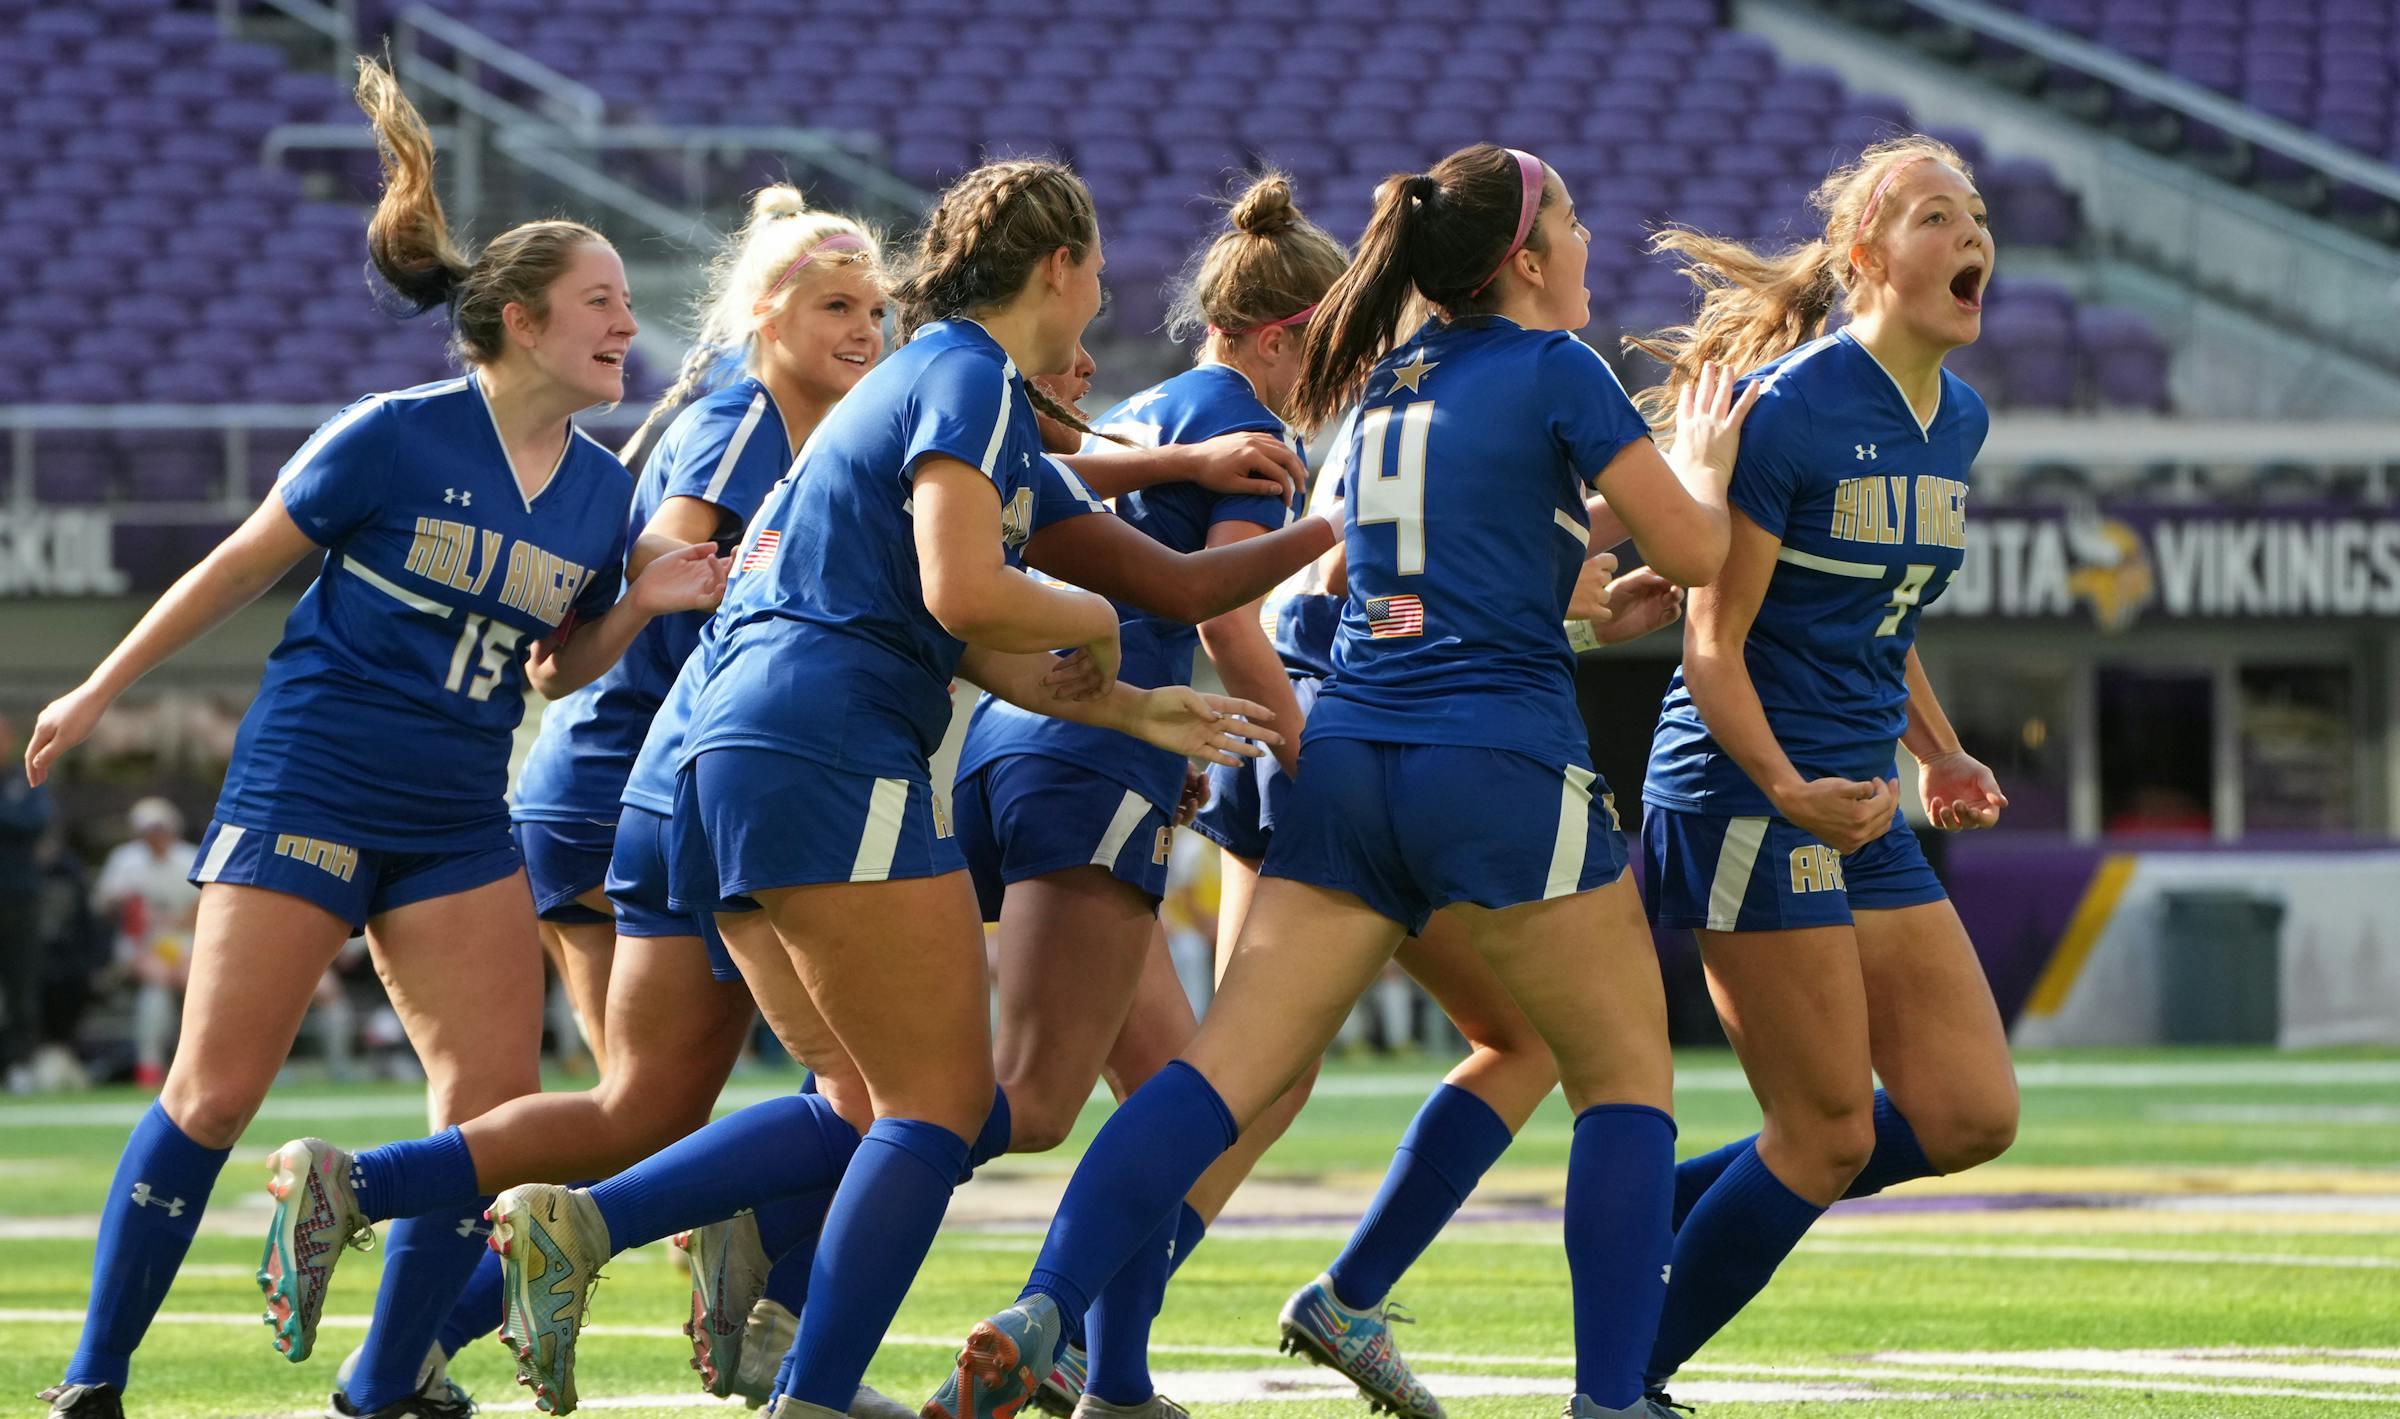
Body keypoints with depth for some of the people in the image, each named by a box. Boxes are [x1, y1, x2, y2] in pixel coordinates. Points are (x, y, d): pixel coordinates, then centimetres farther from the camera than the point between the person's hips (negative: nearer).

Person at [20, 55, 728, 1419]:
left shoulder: (601, 490, 5)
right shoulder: (396, 438, -11)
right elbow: (240, 565, -1)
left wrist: (641, 605, -2)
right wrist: (101, 692, 4)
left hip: (459, 819, 6)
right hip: (311, 780, -5)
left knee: (499, 1101, -5)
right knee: (216, 1092, -7)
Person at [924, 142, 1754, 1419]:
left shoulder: (1390, 381, 19)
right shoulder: (1554, 368, -1)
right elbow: (1695, 553, 2)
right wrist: (1701, 461, 21)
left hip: (1349, 763, 6)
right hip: (1503, 768, -6)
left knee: (1227, 1070, -2)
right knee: (1625, 1078, 8)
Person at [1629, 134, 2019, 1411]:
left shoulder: (1958, 422, 10)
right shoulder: (1792, 409, -15)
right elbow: (1713, 645, -16)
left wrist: (1936, 751, 17)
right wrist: (1789, 789, -29)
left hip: (1861, 807, 8)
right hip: (1744, 794, -8)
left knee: (1967, 1116, 2)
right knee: (1830, 1133, -7)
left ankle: (1663, 1209, 16)